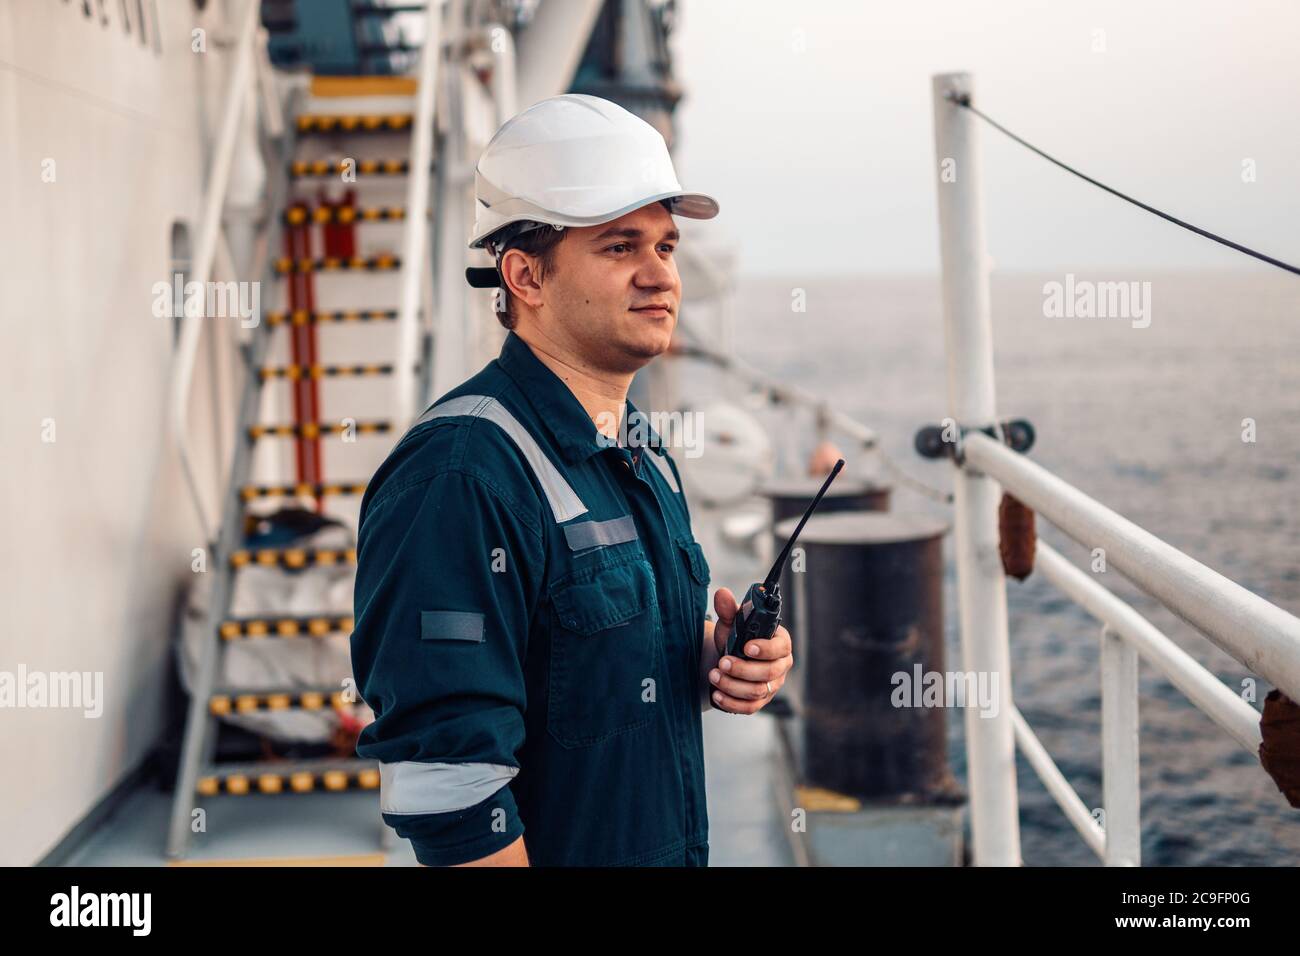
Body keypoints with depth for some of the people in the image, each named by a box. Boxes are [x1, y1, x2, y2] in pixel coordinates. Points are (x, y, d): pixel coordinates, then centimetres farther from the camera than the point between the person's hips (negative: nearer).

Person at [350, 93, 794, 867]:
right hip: (563, 849, -8)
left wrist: (709, 659, -2)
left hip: (678, 845, 8)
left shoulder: (643, 450, 5)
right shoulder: (459, 476, -24)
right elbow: (446, 786, -28)